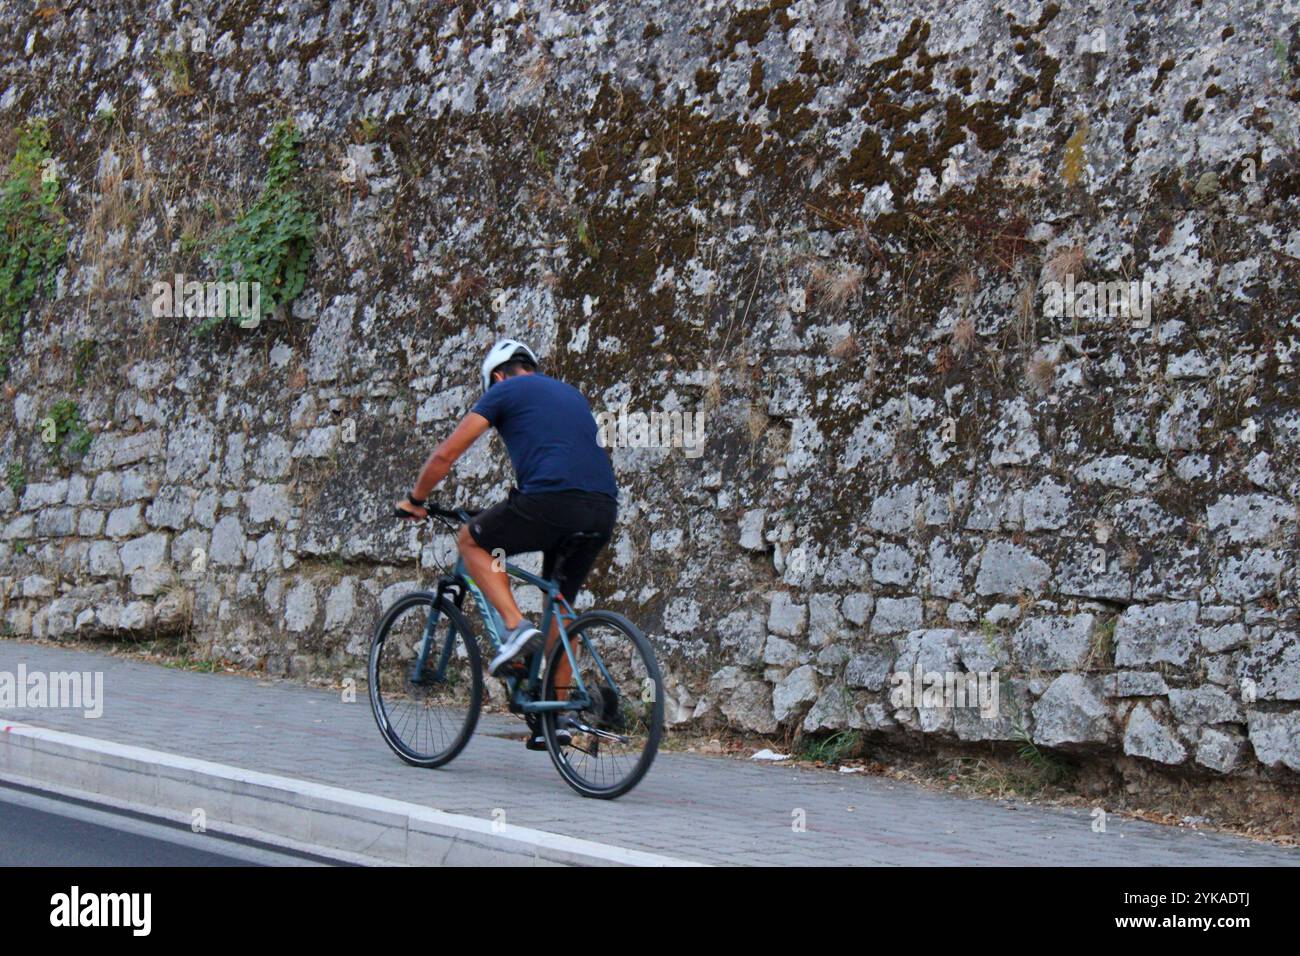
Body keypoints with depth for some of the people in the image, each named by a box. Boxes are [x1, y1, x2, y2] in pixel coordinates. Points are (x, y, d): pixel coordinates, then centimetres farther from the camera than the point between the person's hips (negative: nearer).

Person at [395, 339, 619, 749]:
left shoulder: (504, 391, 14)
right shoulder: (570, 393, 32)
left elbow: (446, 454, 12)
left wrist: (415, 499, 27)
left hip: (550, 500, -6)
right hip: (604, 508, 6)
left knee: (471, 541, 19)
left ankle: (517, 627, -1)